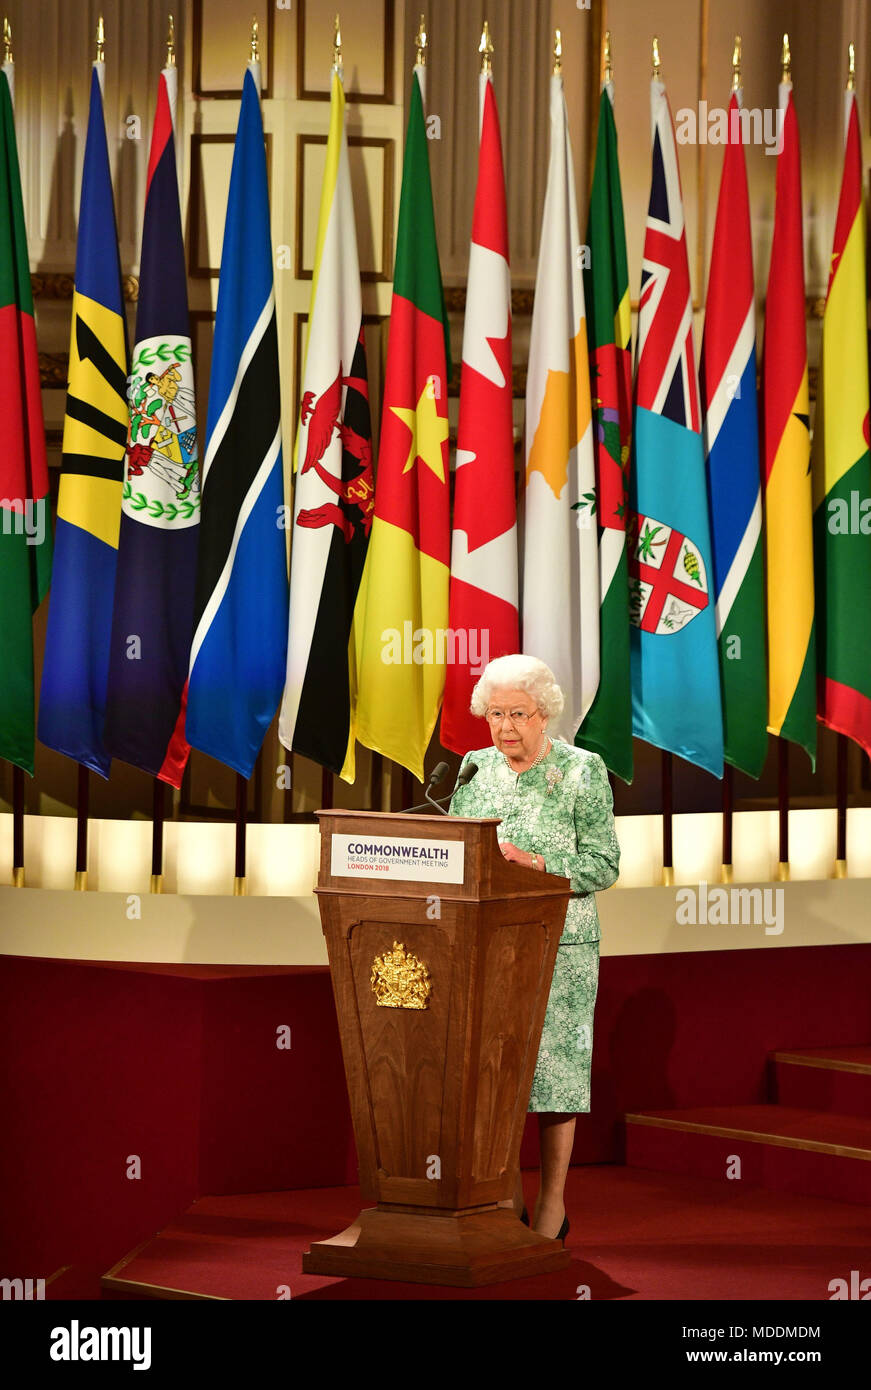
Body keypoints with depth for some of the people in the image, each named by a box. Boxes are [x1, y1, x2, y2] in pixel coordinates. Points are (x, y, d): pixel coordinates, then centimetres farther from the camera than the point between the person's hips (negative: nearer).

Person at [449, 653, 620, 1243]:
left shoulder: (582, 771, -3)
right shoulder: (476, 769, 9)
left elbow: (603, 864, -6)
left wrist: (537, 864, -19)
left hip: (560, 940, -4)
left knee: (553, 1062, -1)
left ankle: (553, 1201, 10)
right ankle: (509, 1199, 14)